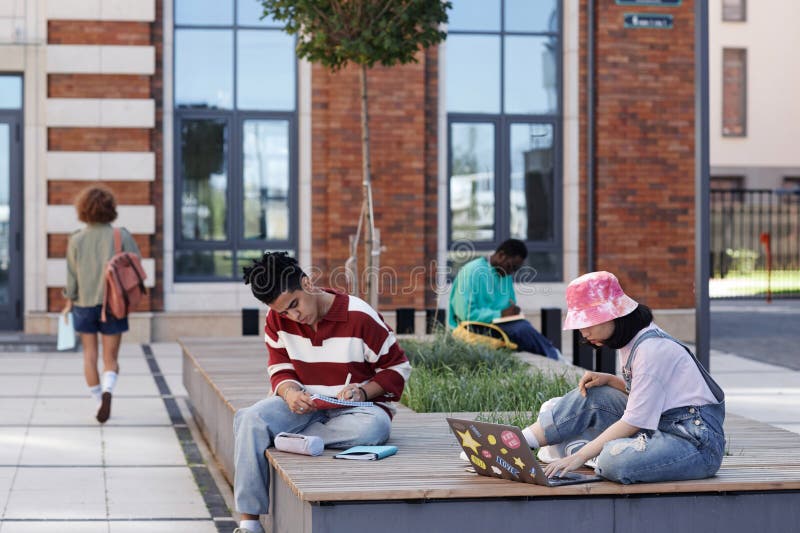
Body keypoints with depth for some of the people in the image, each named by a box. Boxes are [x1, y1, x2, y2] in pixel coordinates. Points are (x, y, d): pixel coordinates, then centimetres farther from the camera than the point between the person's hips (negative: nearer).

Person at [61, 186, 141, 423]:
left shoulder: (76, 240, -4)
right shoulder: (121, 236, -6)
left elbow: (72, 275, -2)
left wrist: (68, 303, 9)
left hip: (84, 304, 1)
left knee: (89, 355, 15)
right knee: (111, 357, 4)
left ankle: (98, 400, 15)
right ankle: (107, 390, -23)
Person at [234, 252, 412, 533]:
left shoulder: (359, 317, -13)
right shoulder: (277, 320, 0)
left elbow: (398, 367, -5)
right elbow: (279, 369, 5)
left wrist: (362, 391, -22)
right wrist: (289, 391, -20)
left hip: (354, 407, -3)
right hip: (304, 405, 3)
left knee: (374, 427, -40)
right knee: (250, 419, -26)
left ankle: (292, 437, -22)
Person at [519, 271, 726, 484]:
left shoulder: (651, 349, -21)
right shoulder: (632, 340, 9)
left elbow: (634, 422, -21)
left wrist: (579, 457, -21)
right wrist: (609, 380, 2)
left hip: (699, 443, -10)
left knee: (615, 459, -34)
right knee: (591, 395, 4)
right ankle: (520, 444, 5)